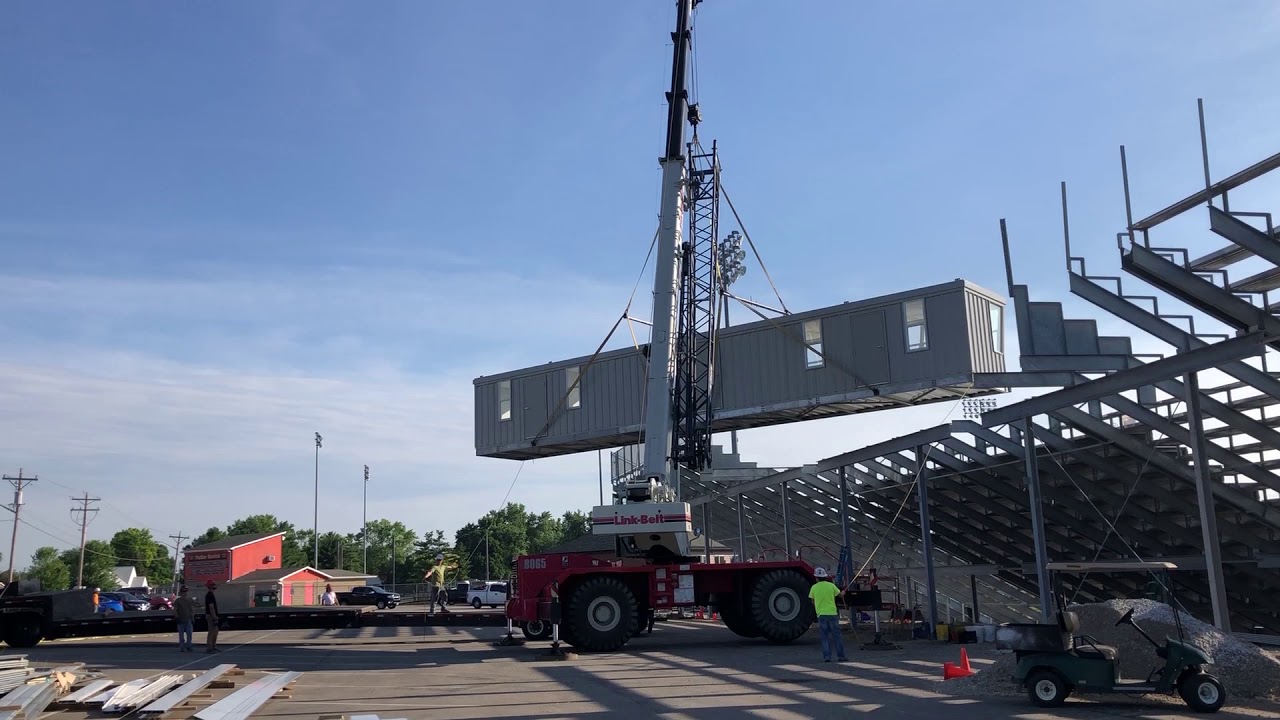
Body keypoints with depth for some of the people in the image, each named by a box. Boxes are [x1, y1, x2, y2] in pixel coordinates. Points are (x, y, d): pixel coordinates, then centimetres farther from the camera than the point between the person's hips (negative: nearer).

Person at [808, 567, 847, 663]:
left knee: (825, 637, 6)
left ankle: (826, 656, 0)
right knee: (837, 636, 8)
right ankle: (841, 656, 12)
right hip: (832, 613, 0)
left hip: (821, 615, 0)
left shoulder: (814, 587, -2)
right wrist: (843, 592, 37)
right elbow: (840, 594, 13)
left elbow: (813, 601, 9)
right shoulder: (831, 585, -3)